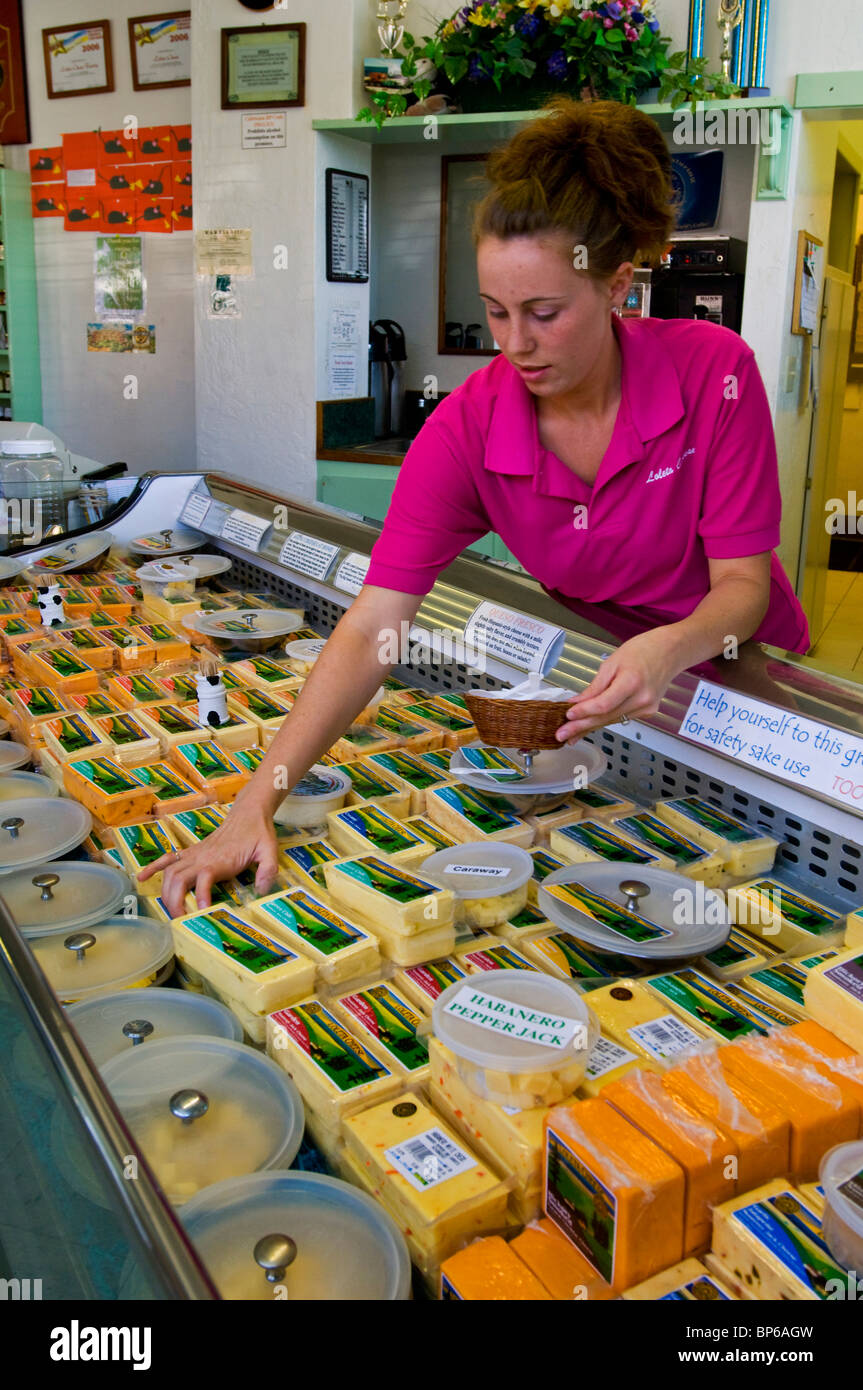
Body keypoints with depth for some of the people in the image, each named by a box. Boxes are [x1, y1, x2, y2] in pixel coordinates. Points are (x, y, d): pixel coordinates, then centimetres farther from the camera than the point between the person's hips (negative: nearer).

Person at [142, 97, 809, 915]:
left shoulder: (714, 371, -22)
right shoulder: (466, 428, -20)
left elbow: (743, 581, -17)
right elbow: (372, 628, -27)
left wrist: (667, 648, -41)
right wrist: (257, 803, -35)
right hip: (594, 688, 1)